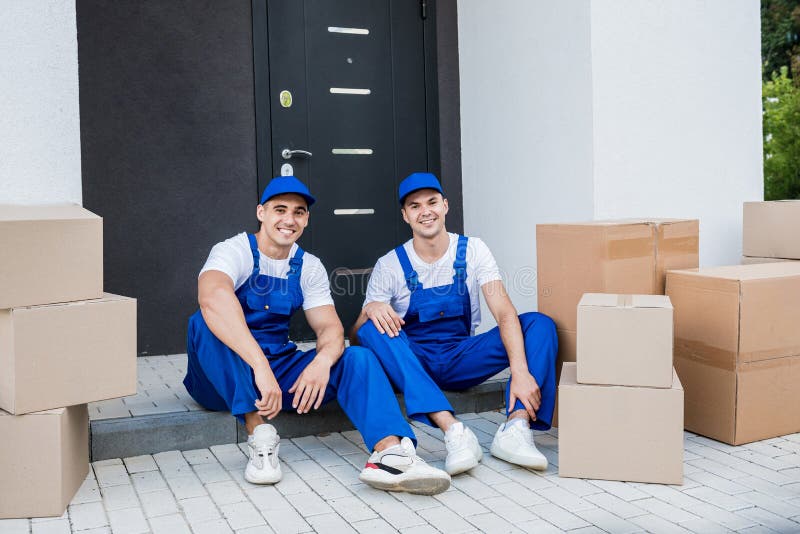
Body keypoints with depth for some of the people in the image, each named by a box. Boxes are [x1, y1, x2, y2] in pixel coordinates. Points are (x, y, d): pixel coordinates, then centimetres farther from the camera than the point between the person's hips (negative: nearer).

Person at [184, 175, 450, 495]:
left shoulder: (309, 267, 5)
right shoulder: (234, 251, -12)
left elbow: (329, 327, -5)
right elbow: (212, 297, -35)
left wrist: (323, 360, -31)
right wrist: (260, 366, -47)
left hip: (279, 370, 4)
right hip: (223, 380, -4)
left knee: (358, 358, -17)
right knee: (206, 322, -33)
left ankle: (390, 451, -41)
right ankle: (258, 430, -32)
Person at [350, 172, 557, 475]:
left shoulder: (472, 250, -4)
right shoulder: (389, 266, -6)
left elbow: (504, 312, -17)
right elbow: (355, 339, -8)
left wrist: (520, 372, -33)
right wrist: (370, 310, -32)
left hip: (462, 361, 1)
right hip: (413, 364, -1)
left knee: (540, 324, -18)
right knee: (372, 329, -32)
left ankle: (515, 428, -38)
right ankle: (454, 432, -43)